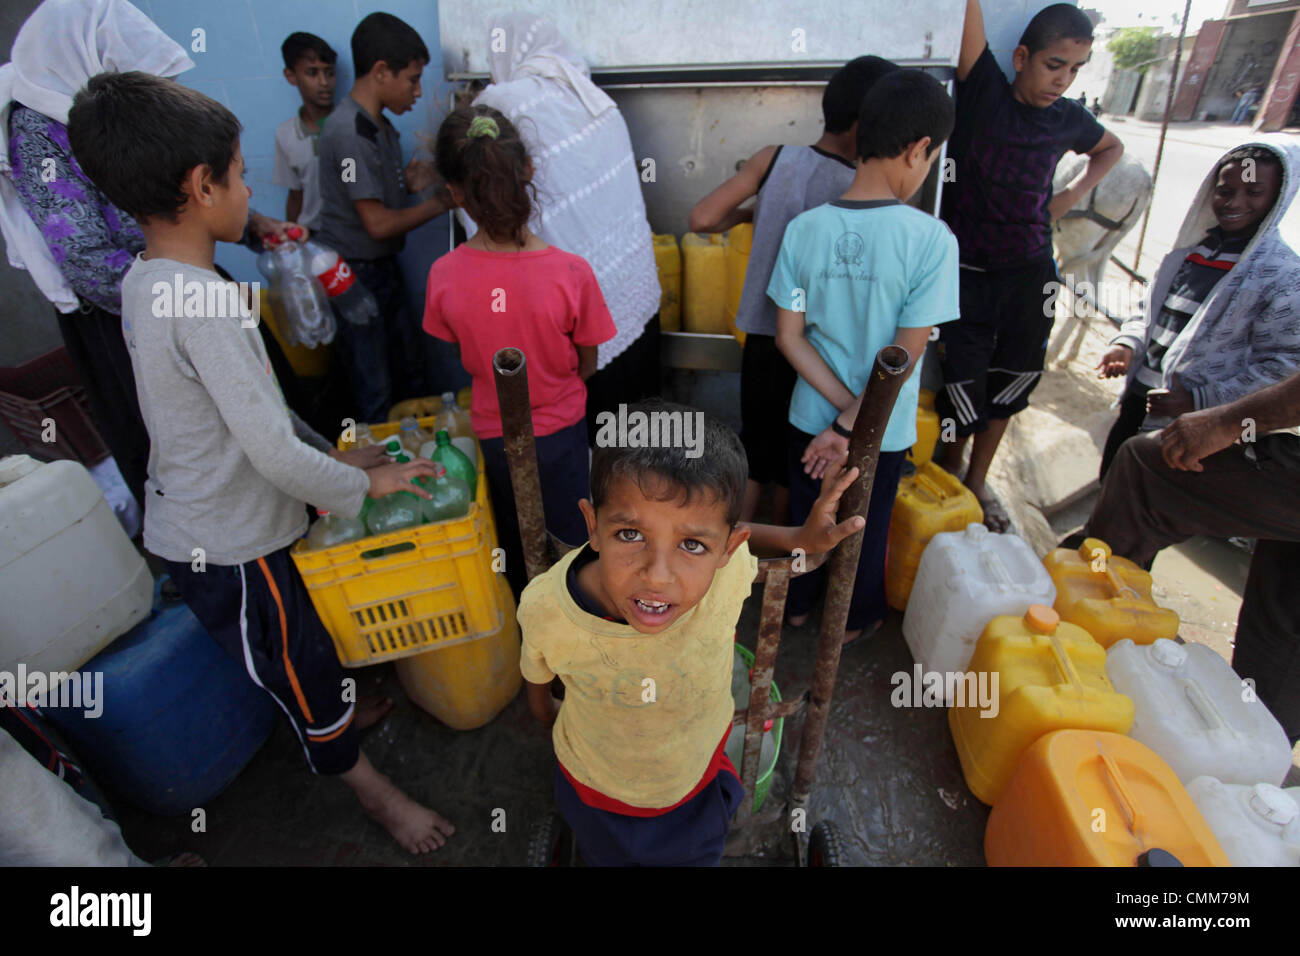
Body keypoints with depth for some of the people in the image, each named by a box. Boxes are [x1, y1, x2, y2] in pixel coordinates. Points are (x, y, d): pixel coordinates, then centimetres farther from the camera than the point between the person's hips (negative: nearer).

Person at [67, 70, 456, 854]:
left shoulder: (146, 280, 2)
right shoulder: (199, 300, -29)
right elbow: (272, 452, -30)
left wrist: (331, 451, 8)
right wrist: (363, 484, -14)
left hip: (196, 521, 9)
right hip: (227, 544, -8)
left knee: (303, 647, 28)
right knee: (301, 664, 11)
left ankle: (339, 715, 54)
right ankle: (372, 788, 34)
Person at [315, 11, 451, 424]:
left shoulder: (381, 126, 10)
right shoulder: (348, 131, -19)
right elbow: (378, 223, -20)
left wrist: (409, 184, -3)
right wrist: (439, 203, -10)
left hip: (383, 267, 9)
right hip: (354, 274, -9)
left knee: (414, 374, 16)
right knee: (376, 396, 0)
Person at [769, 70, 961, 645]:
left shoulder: (804, 229, -11)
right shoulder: (932, 240, -20)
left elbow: (790, 338, -11)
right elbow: (906, 354, -20)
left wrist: (840, 411, -10)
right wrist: (852, 424, -12)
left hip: (810, 417, 3)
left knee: (805, 512, 24)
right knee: (866, 526, 21)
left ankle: (799, 603, 46)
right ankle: (854, 619, 44)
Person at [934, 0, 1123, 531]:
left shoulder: (1069, 119, 7)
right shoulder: (984, 92, -5)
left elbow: (1111, 149, 26)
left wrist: (1072, 196, 12)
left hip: (1029, 273, 5)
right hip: (965, 268, -4)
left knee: (1010, 382, 11)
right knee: (962, 382, -2)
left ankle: (978, 480, 29)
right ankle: (947, 471, 26)